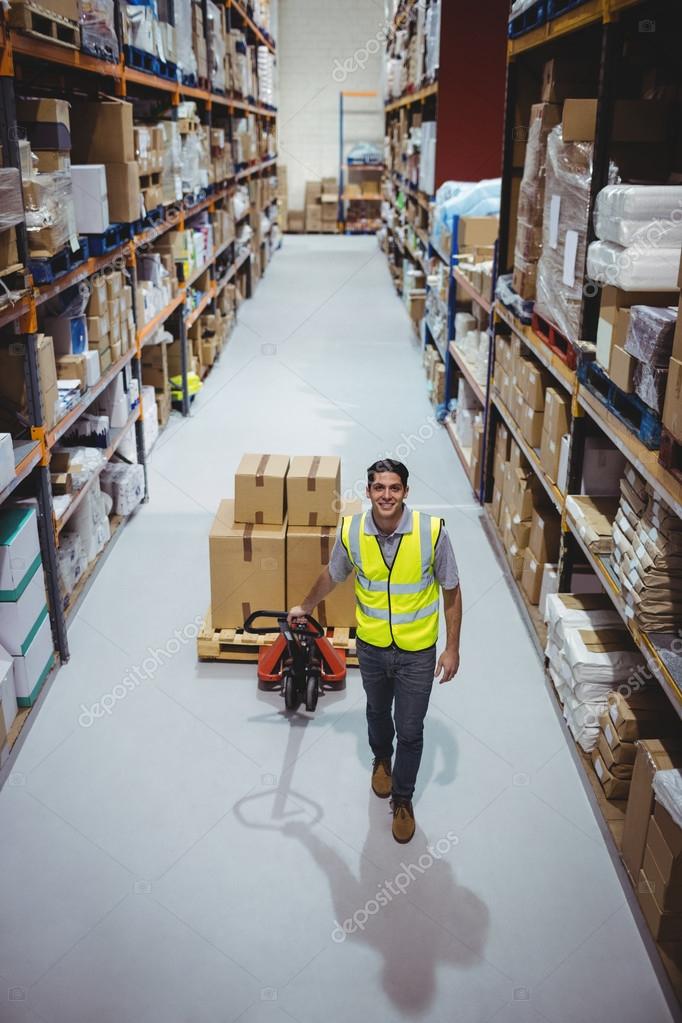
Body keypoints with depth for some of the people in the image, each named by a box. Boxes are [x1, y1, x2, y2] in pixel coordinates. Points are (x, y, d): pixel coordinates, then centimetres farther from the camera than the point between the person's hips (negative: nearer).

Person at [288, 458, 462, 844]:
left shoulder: (432, 531, -23)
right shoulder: (351, 531, -16)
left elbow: (452, 591, -10)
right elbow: (332, 576, 5)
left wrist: (452, 648, -8)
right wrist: (305, 607, 19)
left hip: (417, 651, -2)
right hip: (372, 646, 2)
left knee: (410, 730, 10)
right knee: (377, 711, 27)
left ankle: (402, 799, 35)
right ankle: (382, 759, 58)